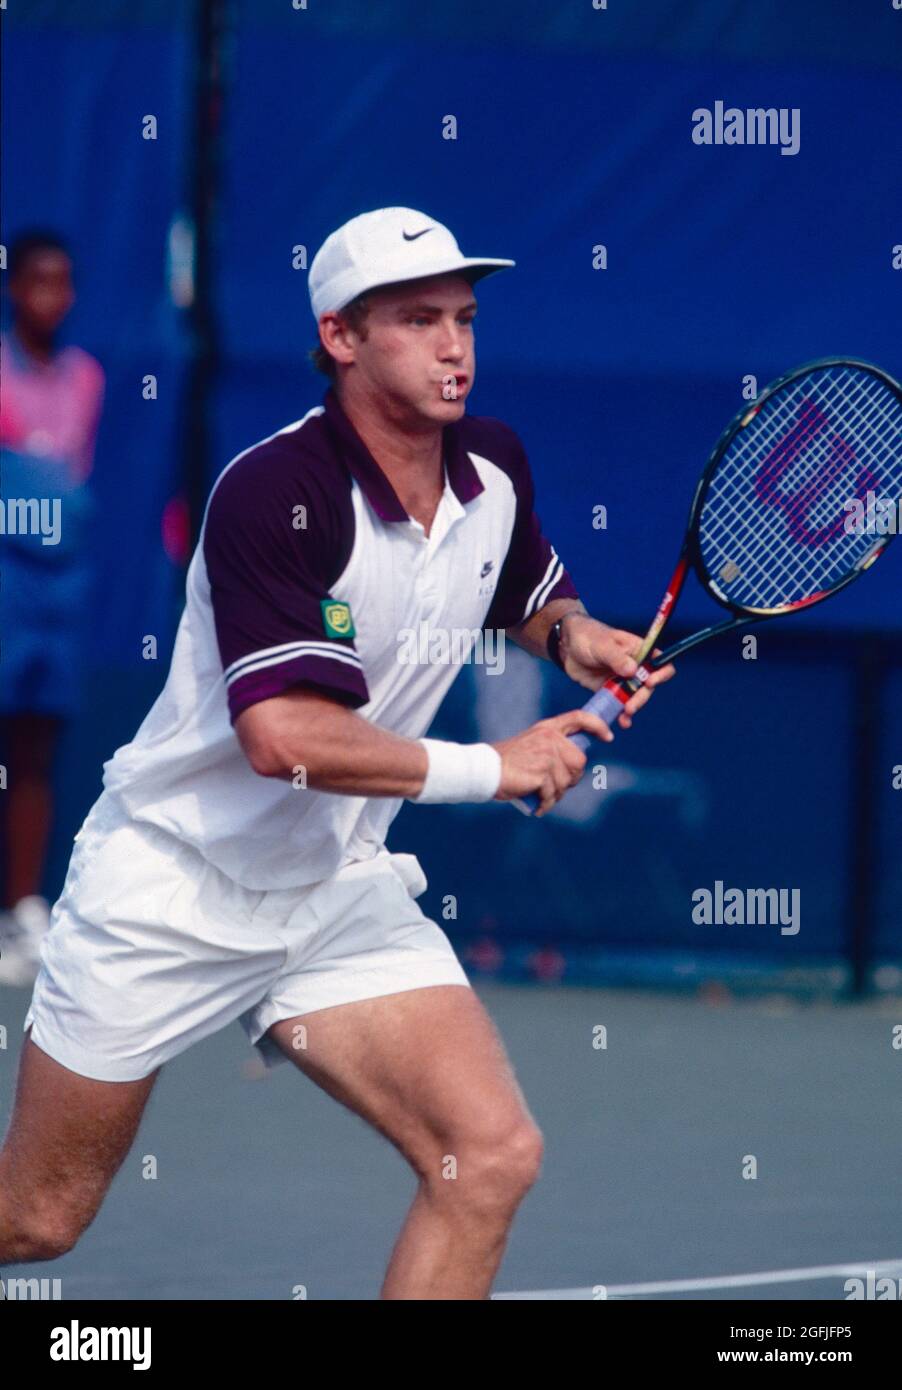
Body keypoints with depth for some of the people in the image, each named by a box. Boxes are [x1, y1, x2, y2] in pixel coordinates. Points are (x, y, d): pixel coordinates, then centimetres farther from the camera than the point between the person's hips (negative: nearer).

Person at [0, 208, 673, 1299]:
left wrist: (576, 635, -2)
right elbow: (286, 736, -34)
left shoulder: (494, 468, -2)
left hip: (339, 896, 6)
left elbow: (531, 594, 22)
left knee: (492, 1157, -16)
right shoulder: (273, 495, -25)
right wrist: (492, 769, -26)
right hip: (170, 888, -5)